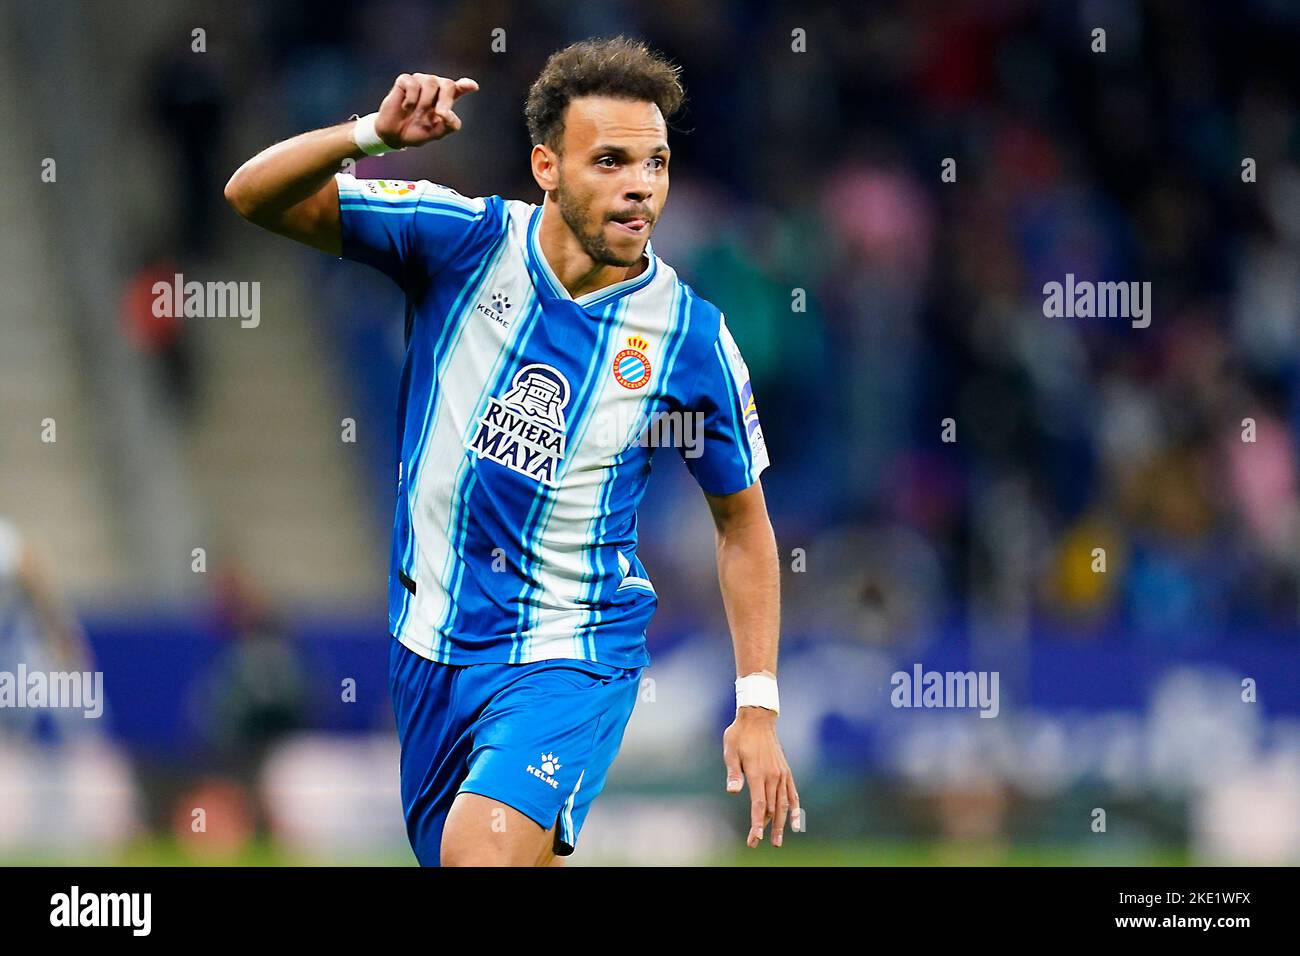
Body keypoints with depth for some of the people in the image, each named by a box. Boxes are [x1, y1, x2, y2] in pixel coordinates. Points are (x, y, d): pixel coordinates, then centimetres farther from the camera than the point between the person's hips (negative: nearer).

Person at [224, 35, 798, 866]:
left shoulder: (692, 338, -10)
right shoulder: (461, 241, -8)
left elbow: (743, 523, 4)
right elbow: (255, 196, -10)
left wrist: (758, 709, 0)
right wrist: (372, 136, -30)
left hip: (570, 652, -3)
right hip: (431, 643, 3)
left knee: (484, 848, -28)